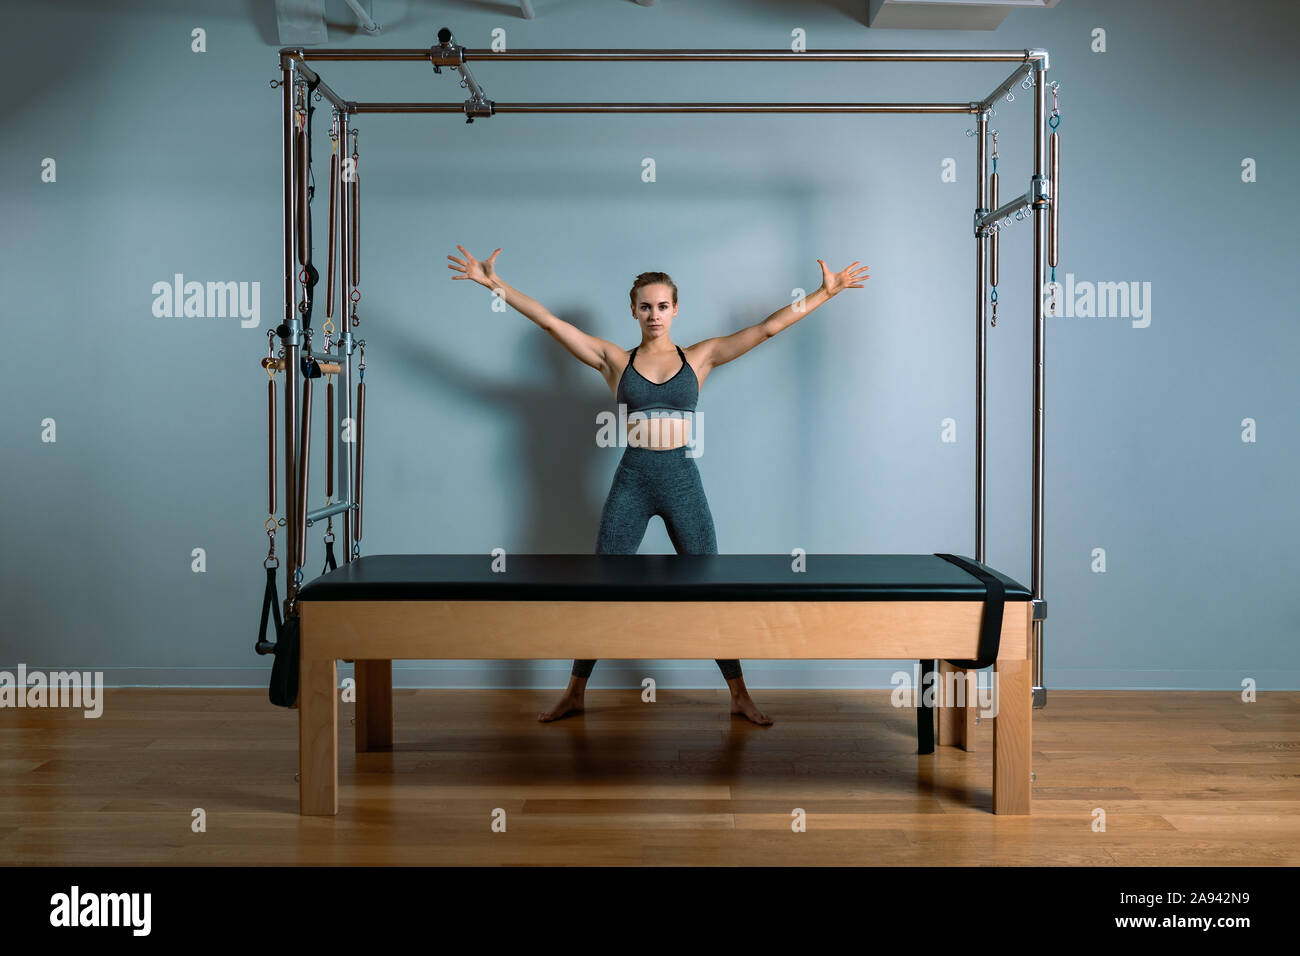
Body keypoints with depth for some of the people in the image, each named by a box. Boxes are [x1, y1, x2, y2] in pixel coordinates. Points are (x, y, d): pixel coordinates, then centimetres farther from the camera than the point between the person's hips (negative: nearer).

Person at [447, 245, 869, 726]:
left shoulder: (699, 357, 6)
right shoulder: (614, 360, 5)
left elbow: (768, 327, 4)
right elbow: (549, 320, 1)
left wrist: (825, 292, 1)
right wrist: (495, 284, -3)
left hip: (682, 479, 0)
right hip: (632, 480, 0)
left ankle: (740, 696, 15)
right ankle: (574, 693, 19)